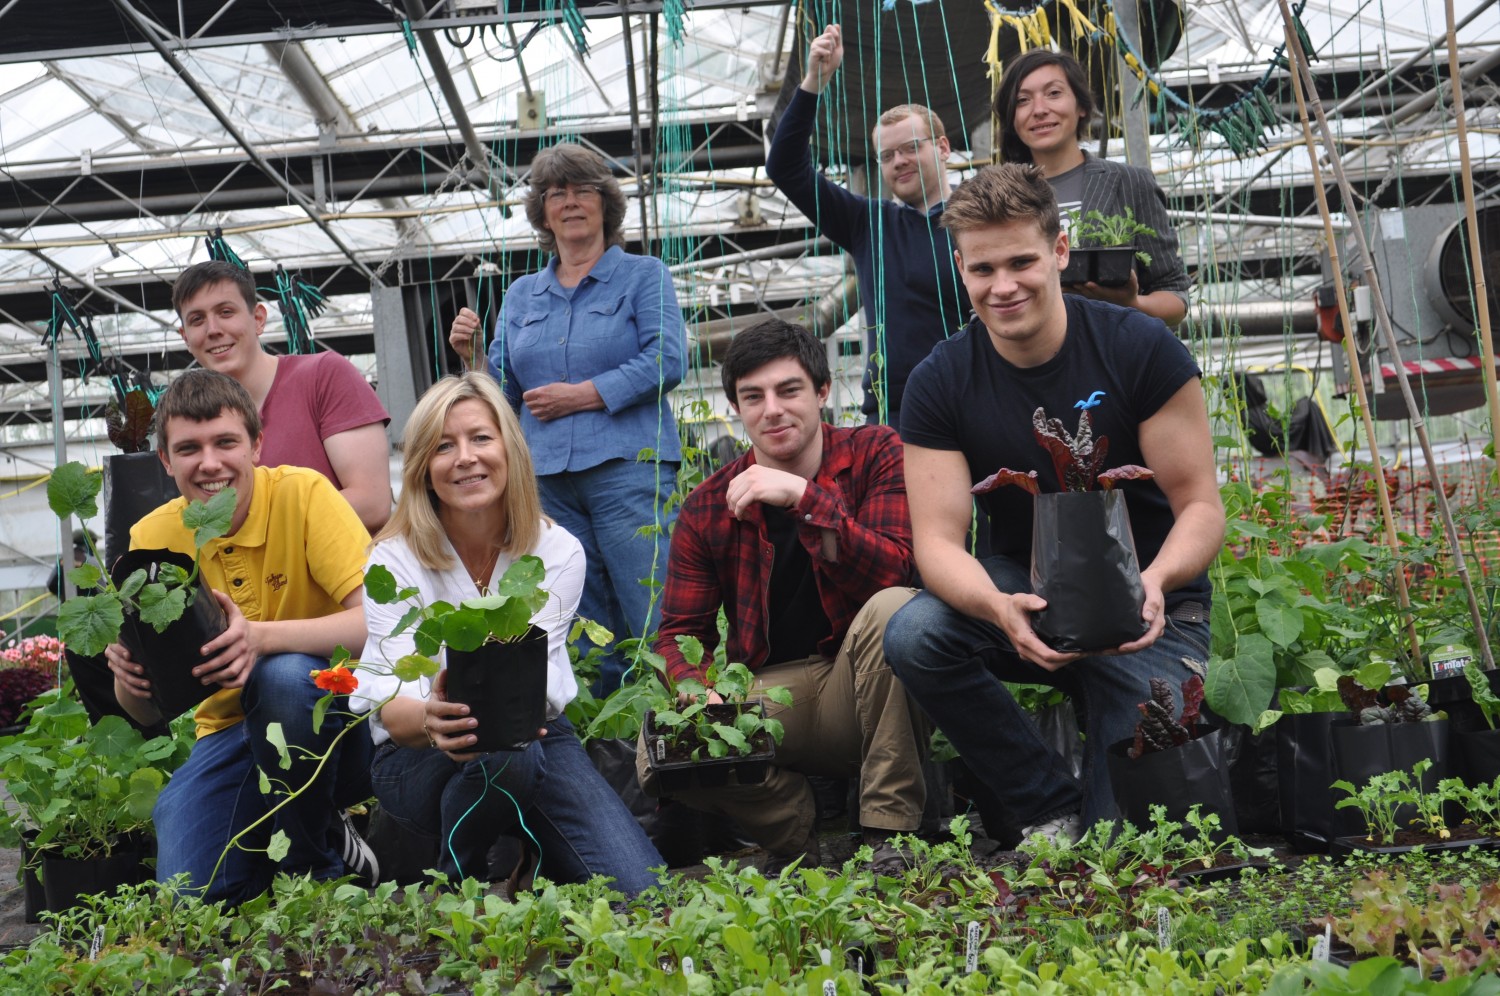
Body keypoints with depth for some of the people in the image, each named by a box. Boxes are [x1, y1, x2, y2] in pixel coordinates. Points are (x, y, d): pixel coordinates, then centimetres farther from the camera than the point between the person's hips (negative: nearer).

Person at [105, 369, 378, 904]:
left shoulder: (303, 494, -14)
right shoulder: (153, 538, -3)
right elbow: (147, 712, 2)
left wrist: (262, 637, -38)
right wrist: (129, 676, -22)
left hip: (327, 715, -3)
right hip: (229, 735, 3)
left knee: (285, 675, -35)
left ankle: (316, 856, -10)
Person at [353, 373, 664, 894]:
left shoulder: (557, 553, -9)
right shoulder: (394, 561, -13)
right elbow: (390, 704, -23)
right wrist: (430, 719, -48)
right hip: (418, 761, -1)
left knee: (640, 894, -19)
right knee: (501, 753, -37)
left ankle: (525, 850, 10)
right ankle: (460, 885, -8)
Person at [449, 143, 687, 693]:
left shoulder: (643, 275, 8)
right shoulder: (522, 296, 21)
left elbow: (667, 360, -7)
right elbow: (505, 389, 19)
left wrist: (584, 394, -11)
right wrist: (471, 359, -1)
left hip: (626, 467, -4)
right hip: (547, 478, 4)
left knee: (656, 625, -9)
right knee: (581, 631, 4)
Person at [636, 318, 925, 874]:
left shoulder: (876, 454, -4)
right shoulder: (707, 509, 3)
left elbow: (893, 573, -18)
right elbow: (679, 635, 3)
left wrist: (804, 496, -29)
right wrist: (697, 692, -21)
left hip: (861, 691, -2)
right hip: (770, 699, 2)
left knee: (894, 609, -34)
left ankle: (889, 833, -24)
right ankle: (797, 842, 1)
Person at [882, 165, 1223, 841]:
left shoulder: (1140, 348, -12)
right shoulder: (940, 384, -7)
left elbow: (1201, 507, -11)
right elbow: (938, 538, -12)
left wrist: (1155, 581, -34)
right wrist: (1000, 609, -35)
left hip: (1145, 604, -3)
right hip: (1028, 589, 3)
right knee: (914, 635, -30)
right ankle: (1053, 809, -11)